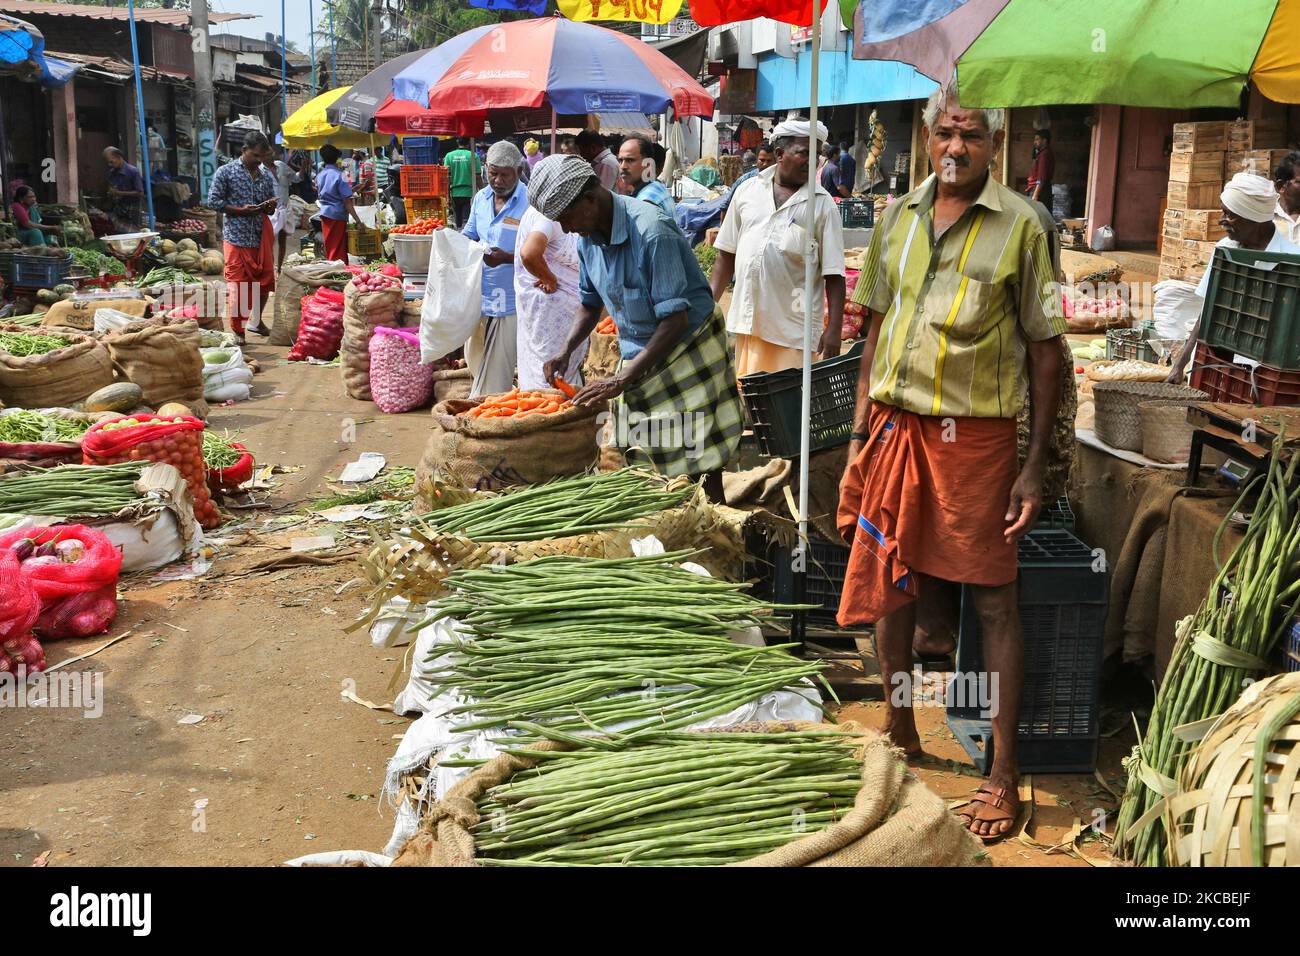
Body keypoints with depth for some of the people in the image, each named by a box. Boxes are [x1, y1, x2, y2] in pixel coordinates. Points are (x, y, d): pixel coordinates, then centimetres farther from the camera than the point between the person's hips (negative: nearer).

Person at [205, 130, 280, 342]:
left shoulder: (267, 177, 11)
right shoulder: (226, 172, -3)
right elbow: (213, 201, -5)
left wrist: (270, 206, -5)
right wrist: (241, 210, -16)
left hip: (261, 237, 5)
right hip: (237, 237, -5)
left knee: (265, 279, 9)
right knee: (237, 284, -3)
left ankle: (256, 320, 30)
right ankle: (236, 330, 7)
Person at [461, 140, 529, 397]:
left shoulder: (530, 202, -13)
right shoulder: (481, 198, 9)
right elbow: (469, 235, 21)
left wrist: (507, 258, -29)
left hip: (510, 301, -7)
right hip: (479, 296, 7)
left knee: (494, 379, -3)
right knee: (475, 361, 17)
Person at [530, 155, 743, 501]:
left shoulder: (651, 231, -27)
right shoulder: (588, 238, -1)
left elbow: (676, 319, -29)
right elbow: (590, 303, 15)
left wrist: (622, 380, -29)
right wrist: (565, 352, -3)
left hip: (687, 352, -7)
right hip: (640, 353, 7)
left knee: (698, 460, -5)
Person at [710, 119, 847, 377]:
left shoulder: (822, 204, -1)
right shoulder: (748, 191, 8)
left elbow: (833, 273, -4)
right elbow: (727, 254, 15)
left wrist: (834, 329, -10)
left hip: (794, 326, -3)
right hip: (748, 318, 3)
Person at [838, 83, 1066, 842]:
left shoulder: (1022, 225, -5)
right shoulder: (899, 218, 9)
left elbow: (1047, 349, -4)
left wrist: (1035, 467, -8)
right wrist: (861, 436, 11)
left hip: (975, 436, -5)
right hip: (895, 428, 5)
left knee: (993, 600, 1)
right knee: (889, 582, 13)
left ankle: (1004, 777, 12)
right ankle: (900, 732, 32)